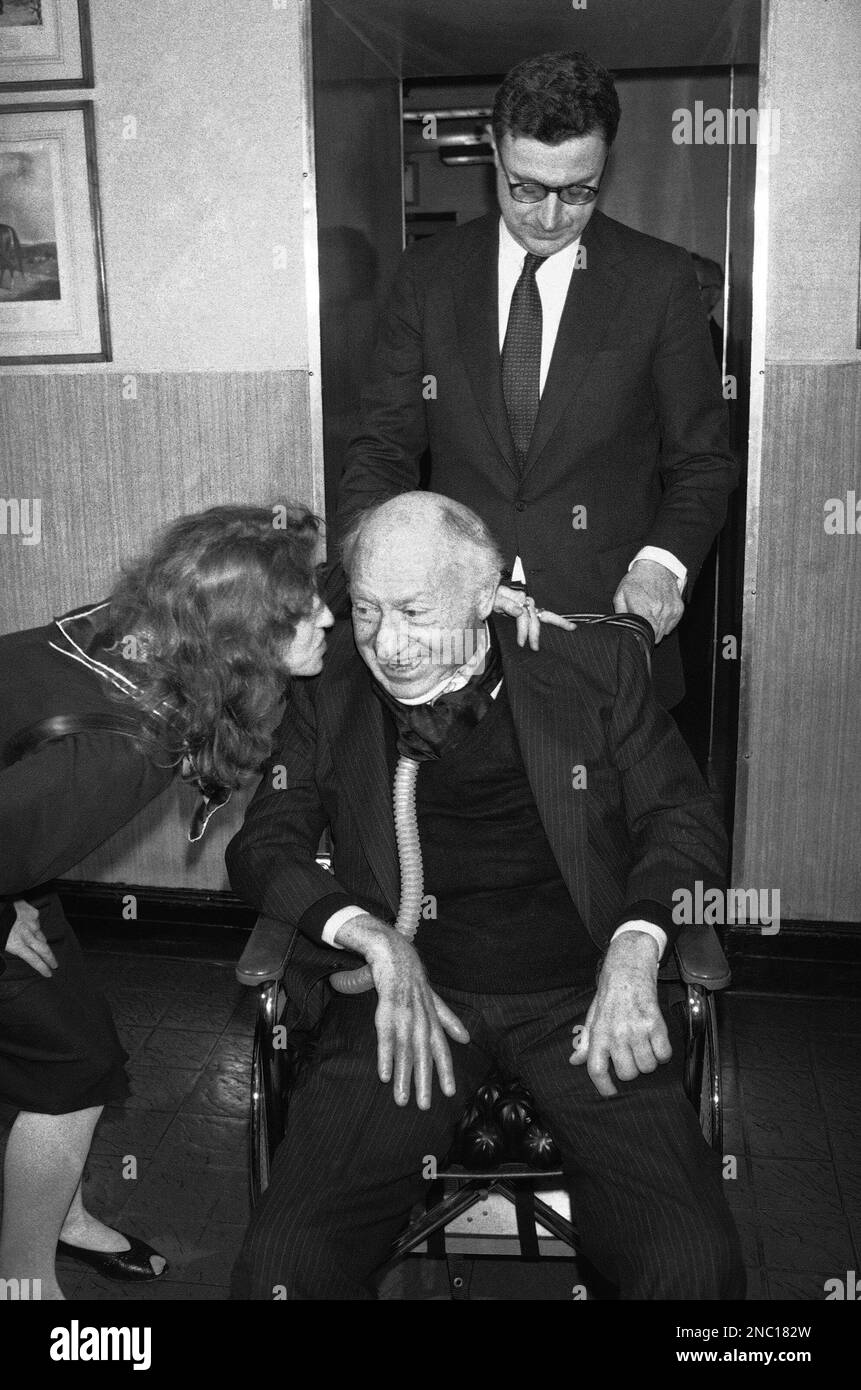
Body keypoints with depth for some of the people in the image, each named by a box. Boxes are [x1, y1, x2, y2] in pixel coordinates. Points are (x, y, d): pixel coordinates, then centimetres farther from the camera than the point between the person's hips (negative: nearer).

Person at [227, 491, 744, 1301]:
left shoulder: (596, 667, 5)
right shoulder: (330, 693, 7)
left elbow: (683, 819, 7)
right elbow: (263, 846, 6)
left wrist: (634, 948, -12)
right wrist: (375, 938, -12)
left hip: (578, 994, 0)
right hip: (407, 993, 1)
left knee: (693, 1262, -19)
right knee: (281, 1262, -18)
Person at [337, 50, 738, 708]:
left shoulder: (660, 278, 0)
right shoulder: (428, 272, 4)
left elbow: (702, 458, 3)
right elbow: (385, 448, 3)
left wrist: (662, 561, -16)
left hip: (608, 618, -1)